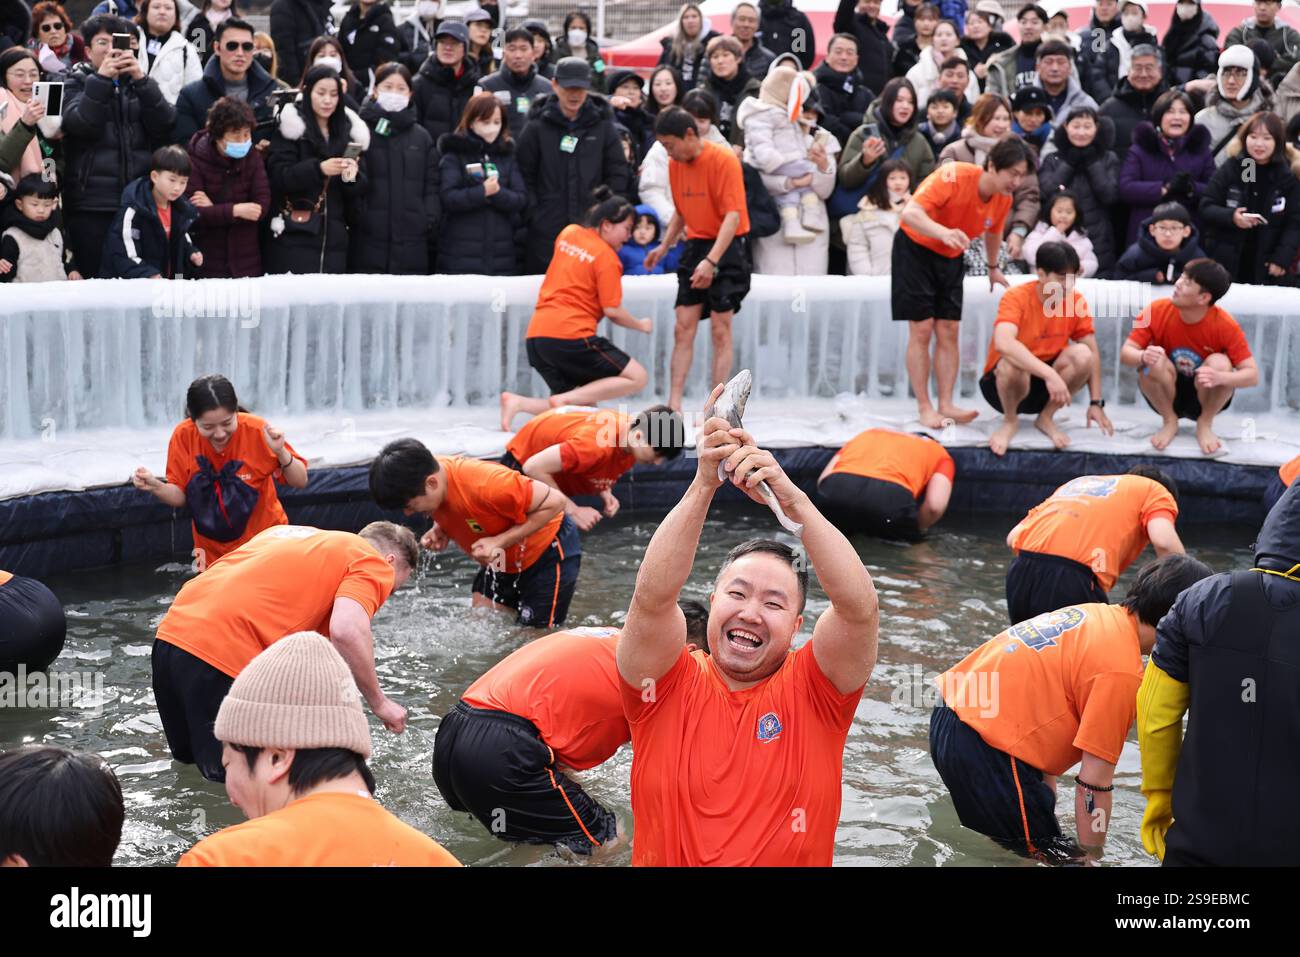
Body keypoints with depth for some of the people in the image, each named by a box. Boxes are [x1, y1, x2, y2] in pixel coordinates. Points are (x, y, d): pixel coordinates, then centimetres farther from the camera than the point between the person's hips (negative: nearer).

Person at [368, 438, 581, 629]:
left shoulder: (486, 484, -39)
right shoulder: (433, 473, -18)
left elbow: (556, 502, -30)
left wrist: (499, 541, -34)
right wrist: (440, 531, -17)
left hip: (548, 549, -7)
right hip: (500, 559, 7)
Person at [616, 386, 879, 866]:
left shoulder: (813, 692, 2)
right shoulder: (670, 687, 2)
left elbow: (860, 607, -13)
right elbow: (652, 596, -14)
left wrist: (791, 498, -20)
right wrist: (704, 485, -20)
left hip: (794, 859, 0)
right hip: (667, 860, 0)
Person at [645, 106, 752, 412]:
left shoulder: (724, 160, -16)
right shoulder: (675, 164, 5)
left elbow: (733, 216, -21)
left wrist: (711, 261, -30)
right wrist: (665, 245, 9)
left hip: (727, 249, -6)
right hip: (695, 246, 6)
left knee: (720, 329, -6)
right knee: (683, 328, -1)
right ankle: (674, 405, -2)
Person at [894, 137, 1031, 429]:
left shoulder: (1004, 200, -10)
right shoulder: (954, 176, -30)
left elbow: (993, 233, 13)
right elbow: (911, 213, -40)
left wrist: (993, 268, 27)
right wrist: (944, 233, -56)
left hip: (951, 258, 6)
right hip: (915, 249, -6)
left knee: (948, 333, 0)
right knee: (922, 330, -7)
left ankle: (946, 404, 3)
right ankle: (924, 408, -3)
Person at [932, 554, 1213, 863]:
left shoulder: (1093, 613, 9)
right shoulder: (1122, 673, -17)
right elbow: (1094, 783, -14)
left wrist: (1046, 809, 19)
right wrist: (1092, 859, -2)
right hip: (983, 749, -10)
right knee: (1049, 857, 3)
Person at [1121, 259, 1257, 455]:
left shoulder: (1225, 325, -21)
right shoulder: (1157, 311, -17)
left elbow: (1252, 375, -22)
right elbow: (1126, 353, -16)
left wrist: (1219, 377, -44)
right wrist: (1143, 357, -41)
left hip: (1204, 397, -1)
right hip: (1168, 396, 1)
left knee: (1220, 363, -30)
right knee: (1154, 362, -30)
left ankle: (1205, 424, -5)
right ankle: (1169, 422, -4)